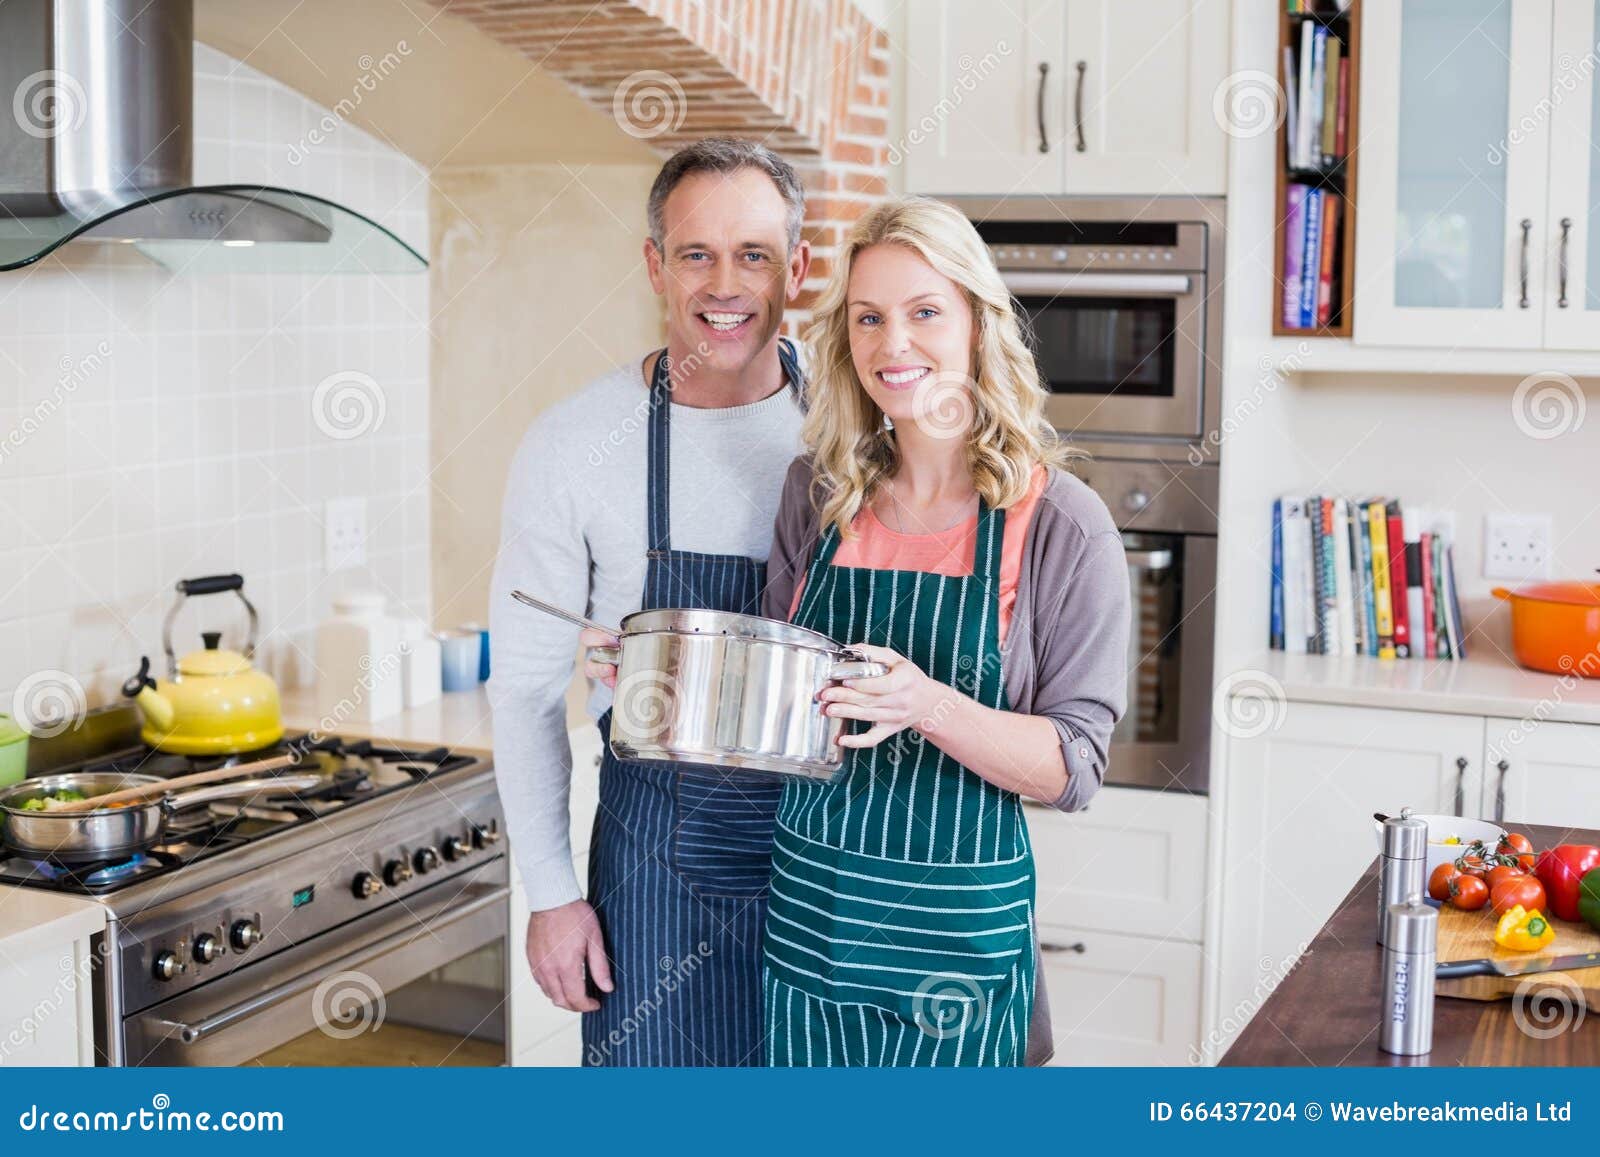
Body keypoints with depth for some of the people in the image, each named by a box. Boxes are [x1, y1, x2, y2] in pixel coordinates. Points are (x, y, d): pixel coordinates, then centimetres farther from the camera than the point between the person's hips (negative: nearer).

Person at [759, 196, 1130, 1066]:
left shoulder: (1062, 524, -10)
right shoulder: (818, 495, 2)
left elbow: (1074, 767, -11)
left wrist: (928, 705, -26)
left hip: (956, 929, -3)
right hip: (803, 916, 3)